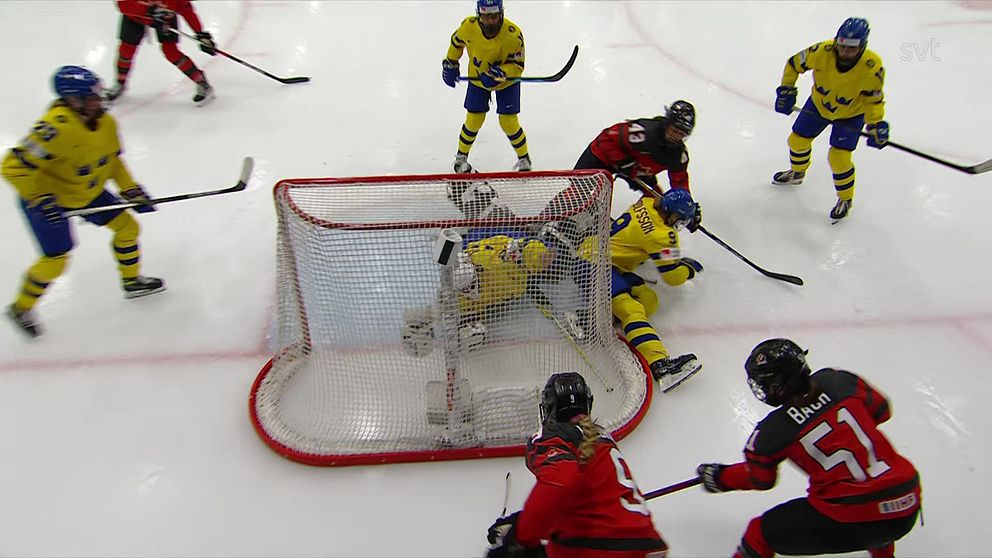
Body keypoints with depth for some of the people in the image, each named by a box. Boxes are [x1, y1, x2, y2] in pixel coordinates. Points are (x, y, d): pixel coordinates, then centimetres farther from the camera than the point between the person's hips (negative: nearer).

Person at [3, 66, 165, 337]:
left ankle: (132, 281, 28)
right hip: (47, 197, -7)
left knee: (127, 226, 7)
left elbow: (113, 160, 7)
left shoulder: (106, 122, -9)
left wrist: (131, 190, 0)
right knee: (56, 259, -3)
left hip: (89, 192, 7)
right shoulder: (56, 127, -33)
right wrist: (40, 200, -30)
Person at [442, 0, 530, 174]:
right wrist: (450, 65, 4)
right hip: (477, 78, 2)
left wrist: (500, 74, -40)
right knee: (474, 120, 3)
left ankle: (524, 158, 20)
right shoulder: (468, 26, -24)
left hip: (507, 81, -2)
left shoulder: (513, 34, -32)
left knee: (508, 122, -3)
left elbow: (518, 65, -23)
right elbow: (456, 42, -1)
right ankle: (461, 156, 27)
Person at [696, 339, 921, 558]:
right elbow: (881, 409, 16)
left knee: (761, 533, 11)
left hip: (851, 522, -5)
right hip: (908, 508, 5)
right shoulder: (839, 380, -1)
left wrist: (719, 477, 25)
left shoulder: (772, 432, -9)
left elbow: (759, 479, 9)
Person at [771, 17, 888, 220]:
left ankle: (845, 199, 16)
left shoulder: (872, 67, -32)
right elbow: (794, 63, -12)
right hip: (818, 104, 3)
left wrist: (876, 124, -27)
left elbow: (874, 99, -16)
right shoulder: (822, 52, -31)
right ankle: (797, 173, 48)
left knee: (838, 158, -10)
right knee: (797, 140, 13)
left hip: (851, 113, -3)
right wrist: (786, 89, -17)